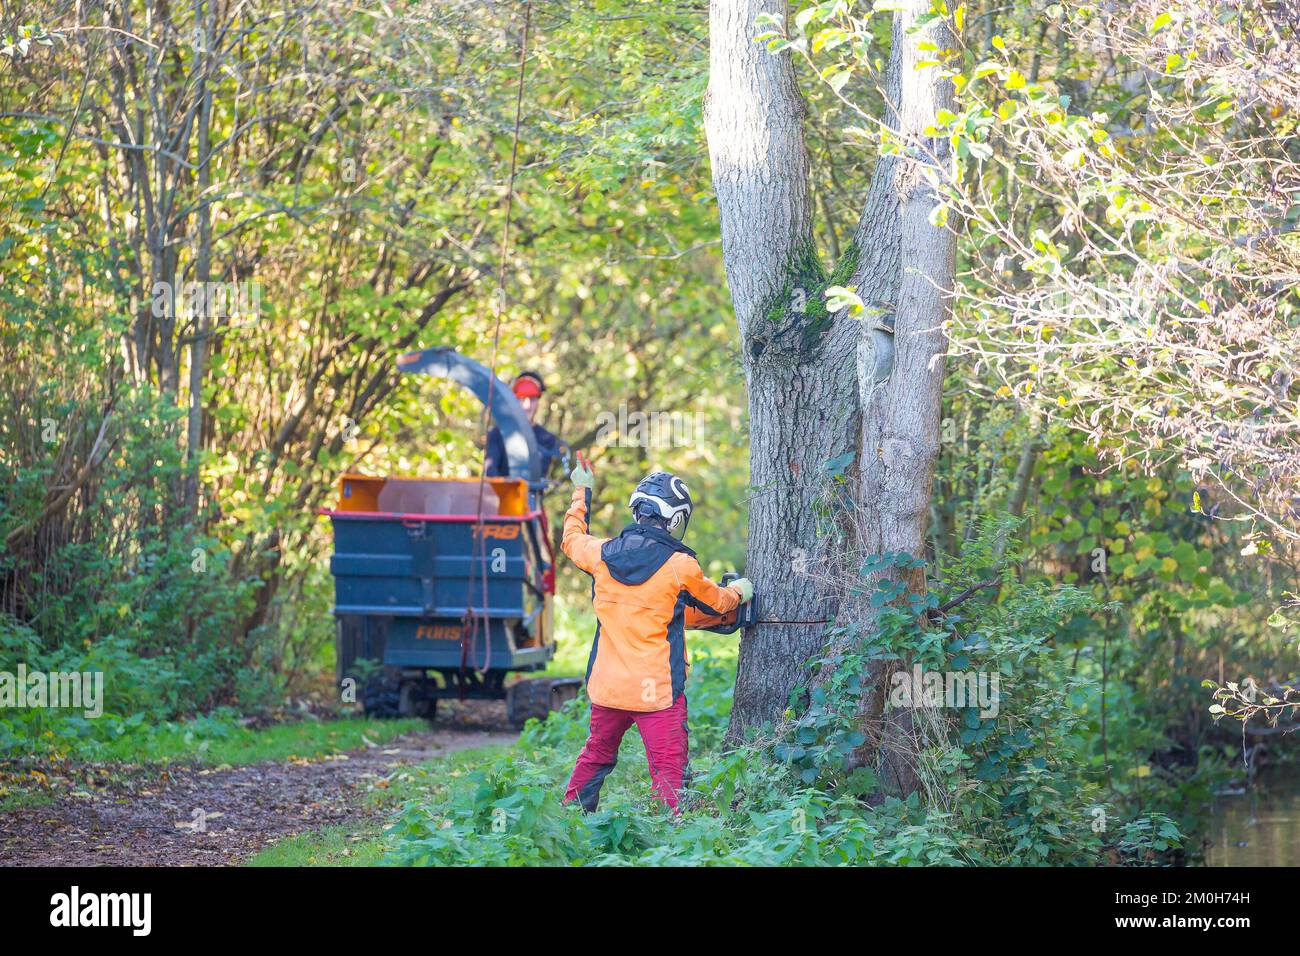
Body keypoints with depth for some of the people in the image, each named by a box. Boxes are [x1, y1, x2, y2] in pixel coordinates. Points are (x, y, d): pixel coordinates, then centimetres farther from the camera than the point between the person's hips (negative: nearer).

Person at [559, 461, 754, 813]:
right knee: (669, 771, -5)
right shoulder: (680, 566, -12)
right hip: (658, 690, -5)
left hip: (607, 686, 5)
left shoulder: (603, 554, -1)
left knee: (595, 756, 23)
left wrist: (581, 492, 37)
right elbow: (715, 602, 8)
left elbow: (572, 539, 24)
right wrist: (738, 592, 31)